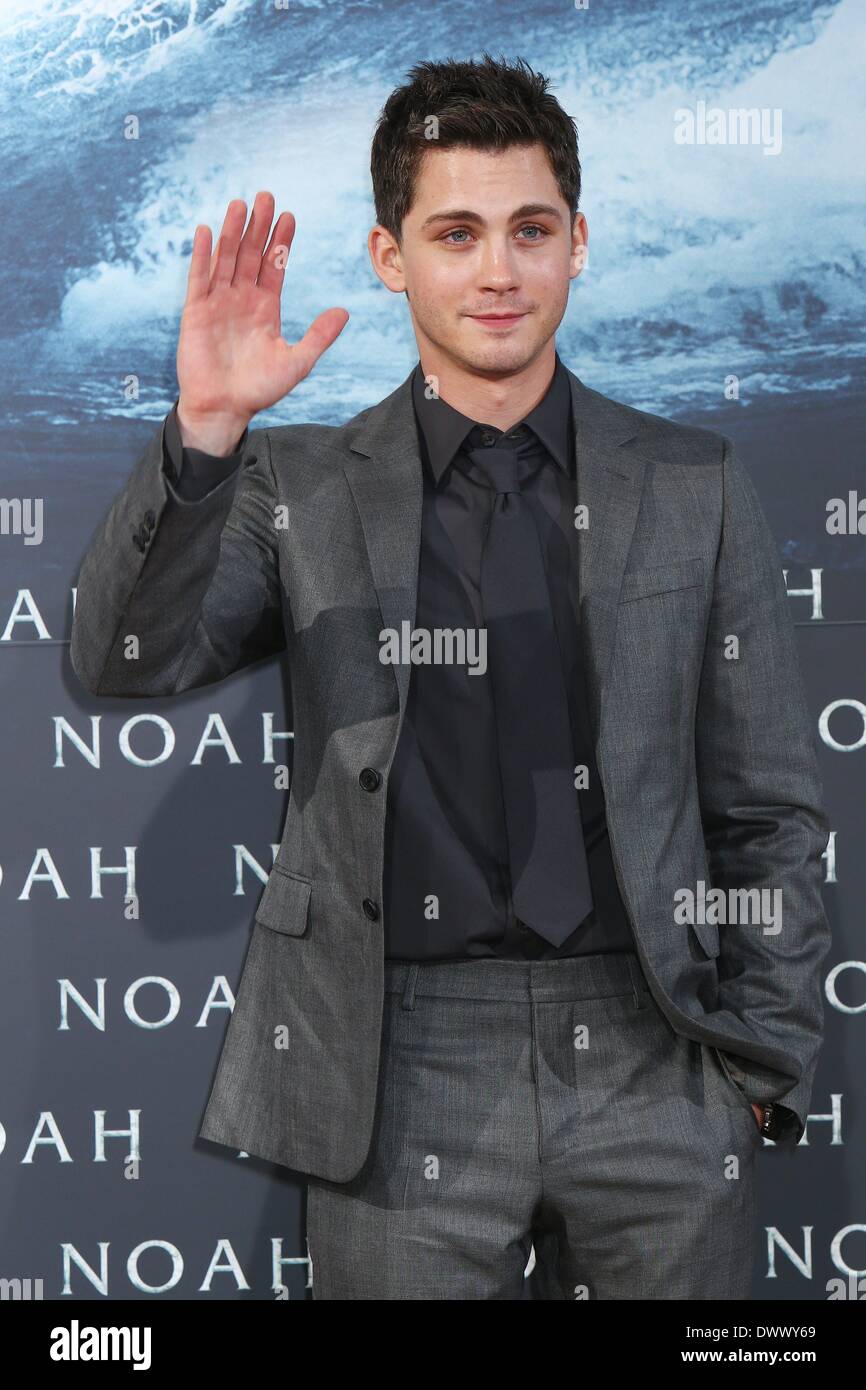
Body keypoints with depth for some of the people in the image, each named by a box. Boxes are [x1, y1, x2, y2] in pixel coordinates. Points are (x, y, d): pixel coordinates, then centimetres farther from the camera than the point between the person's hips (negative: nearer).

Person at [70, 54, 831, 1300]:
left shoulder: (695, 488, 6)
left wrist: (762, 1073, 3)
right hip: (407, 1071, -1)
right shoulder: (302, 488, 4)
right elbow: (123, 661, -10)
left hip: (657, 1064, 1)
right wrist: (205, 429, -22)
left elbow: (770, 811, 7)